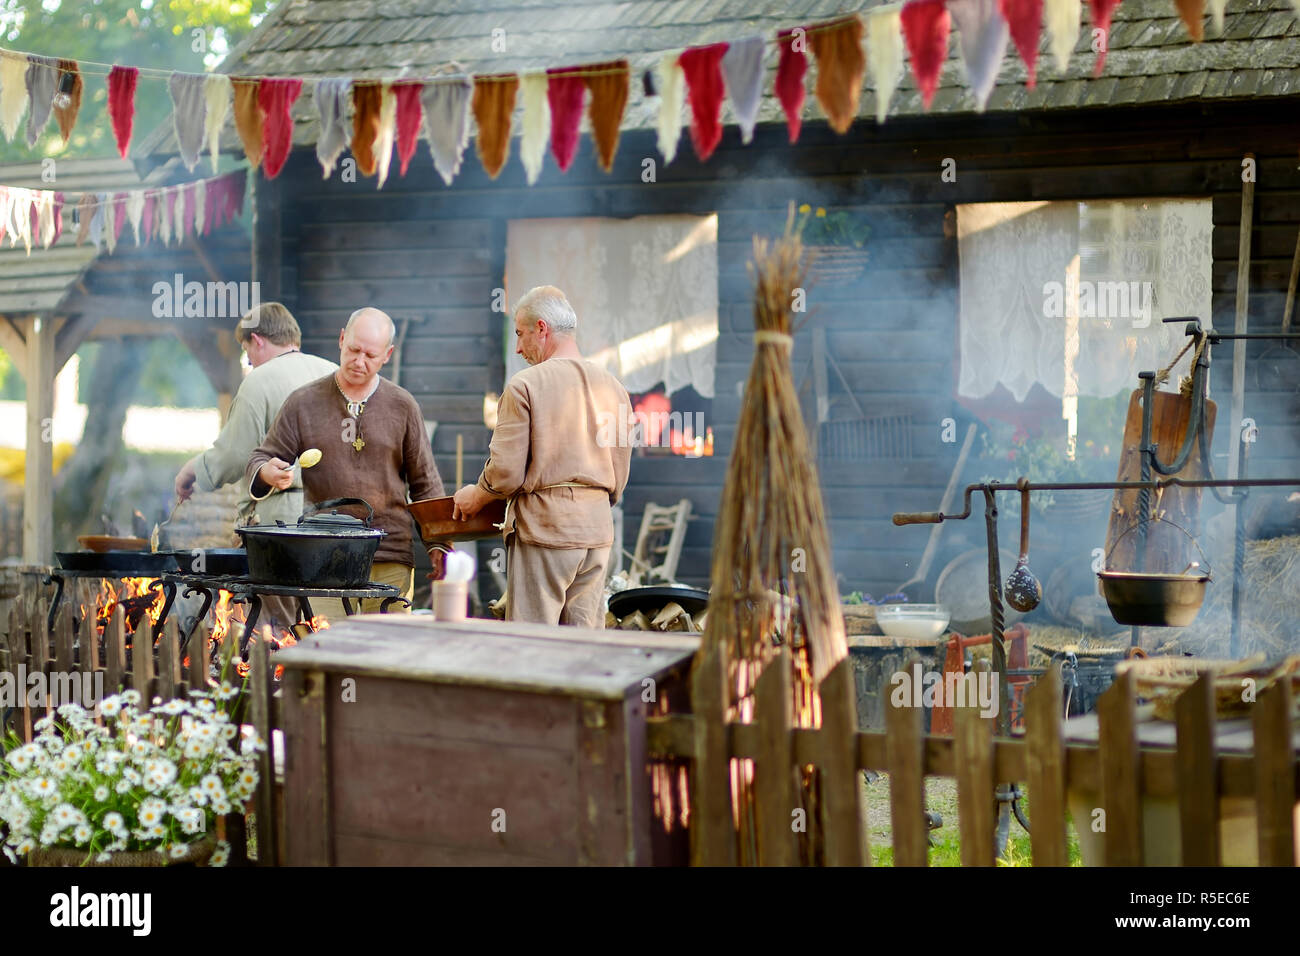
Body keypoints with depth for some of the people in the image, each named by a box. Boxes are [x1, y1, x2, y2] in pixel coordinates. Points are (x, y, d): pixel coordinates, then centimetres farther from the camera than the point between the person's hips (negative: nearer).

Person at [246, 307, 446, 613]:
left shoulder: (402, 405, 9)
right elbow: (259, 460, 12)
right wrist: (268, 472, -12)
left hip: (390, 559, 0)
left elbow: (425, 482, 14)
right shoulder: (304, 402, 7)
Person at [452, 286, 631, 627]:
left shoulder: (525, 385, -8)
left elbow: (506, 472, -10)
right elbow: (619, 476, 14)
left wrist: (475, 497, 8)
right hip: (598, 529, 6)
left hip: (544, 526, -6)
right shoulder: (614, 387, 10)